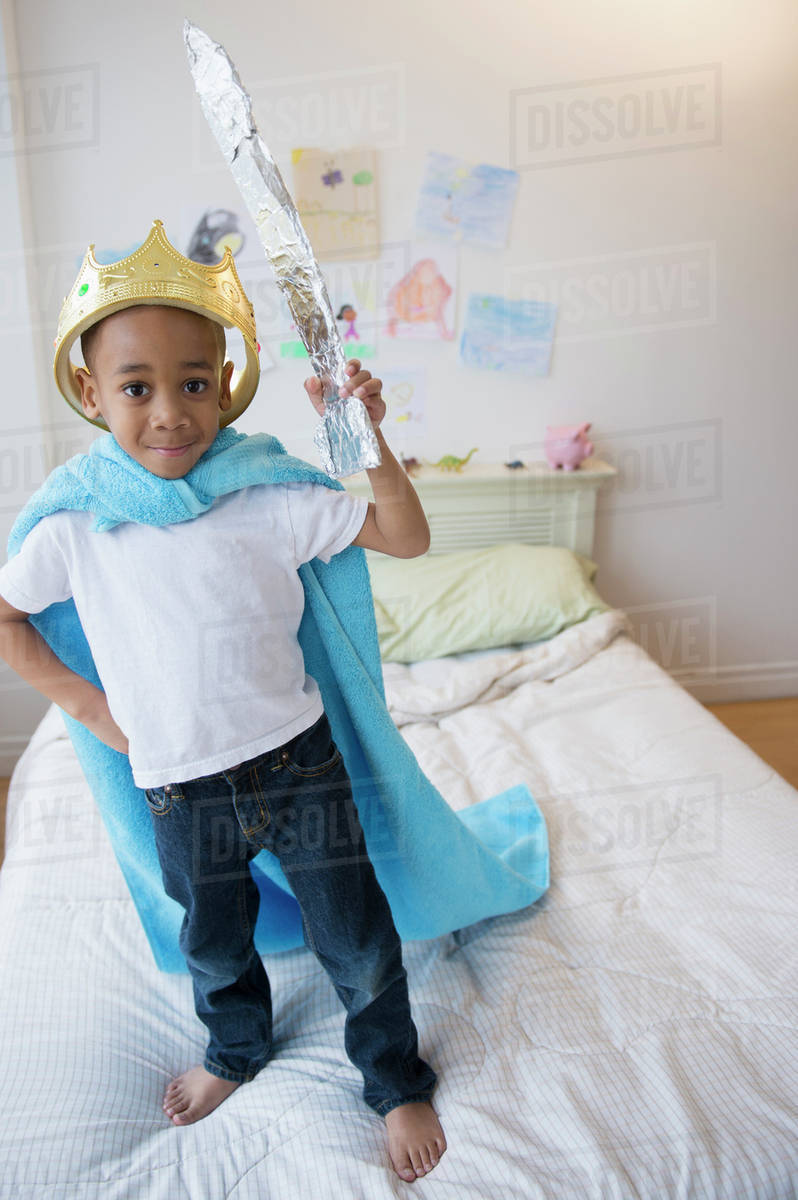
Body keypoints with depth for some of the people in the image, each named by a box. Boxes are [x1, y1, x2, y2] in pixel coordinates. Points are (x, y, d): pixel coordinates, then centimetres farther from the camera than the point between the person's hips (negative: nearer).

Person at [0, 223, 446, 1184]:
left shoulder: (272, 502, -12)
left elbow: (407, 538, -8)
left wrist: (369, 440, -21)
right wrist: (86, 705, 1)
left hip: (297, 761, -1)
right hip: (180, 792, 2)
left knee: (356, 943, 12)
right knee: (214, 946, 26)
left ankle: (397, 1081, 40)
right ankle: (237, 1050, 58)